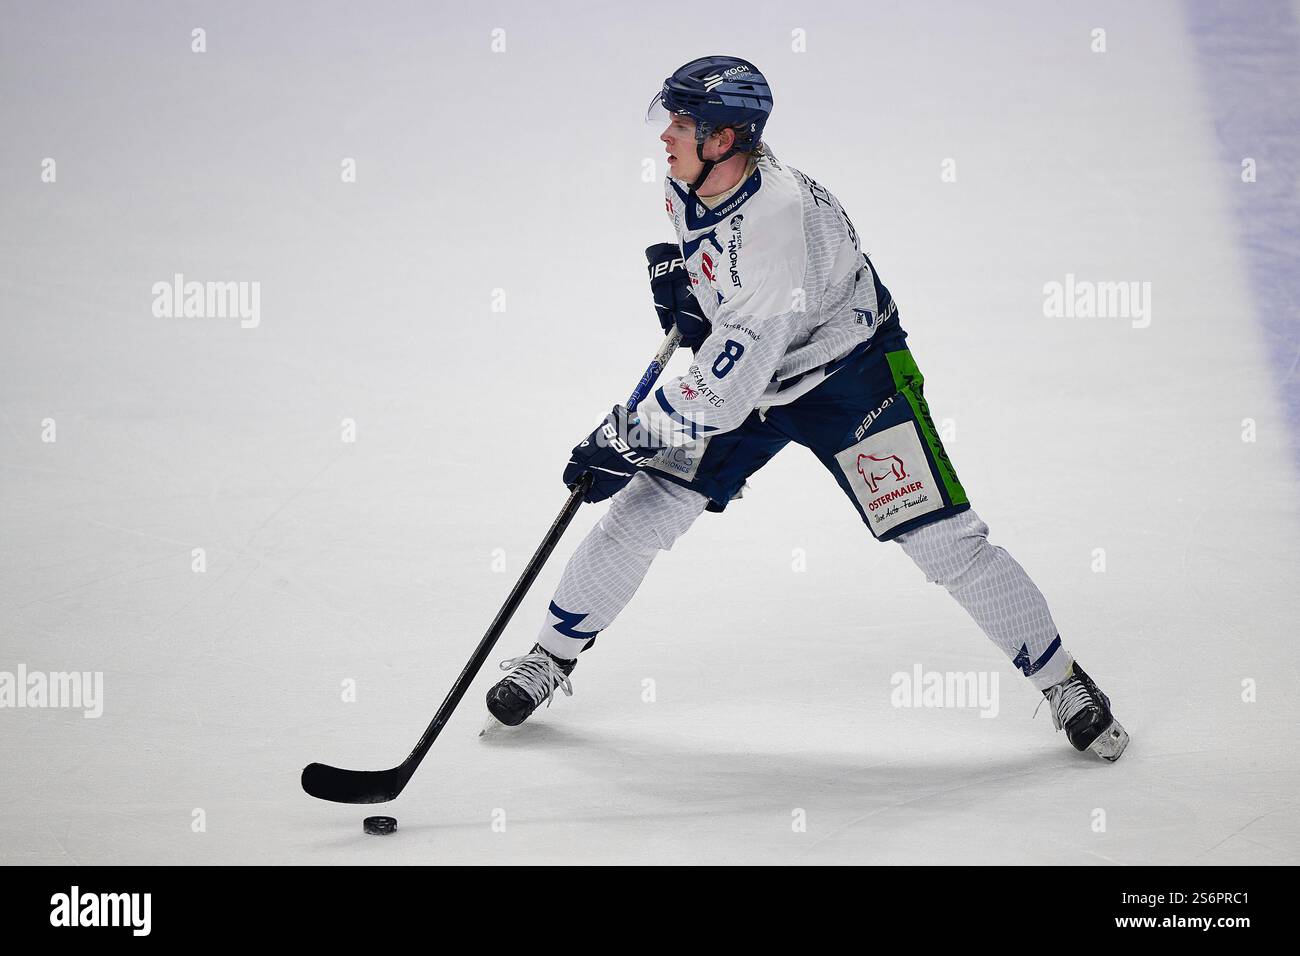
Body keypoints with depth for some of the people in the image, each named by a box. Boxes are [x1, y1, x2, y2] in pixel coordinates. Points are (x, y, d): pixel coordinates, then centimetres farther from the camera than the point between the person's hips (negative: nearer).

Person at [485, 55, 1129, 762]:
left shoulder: (778, 229, -39)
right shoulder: (688, 182, -13)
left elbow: (728, 386, -38)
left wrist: (627, 437, -30)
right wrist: (674, 270, -4)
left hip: (849, 375, -7)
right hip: (749, 368, 7)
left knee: (943, 541, -10)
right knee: (643, 512, 1)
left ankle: (1062, 682, 7)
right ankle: (552, 656, 19)